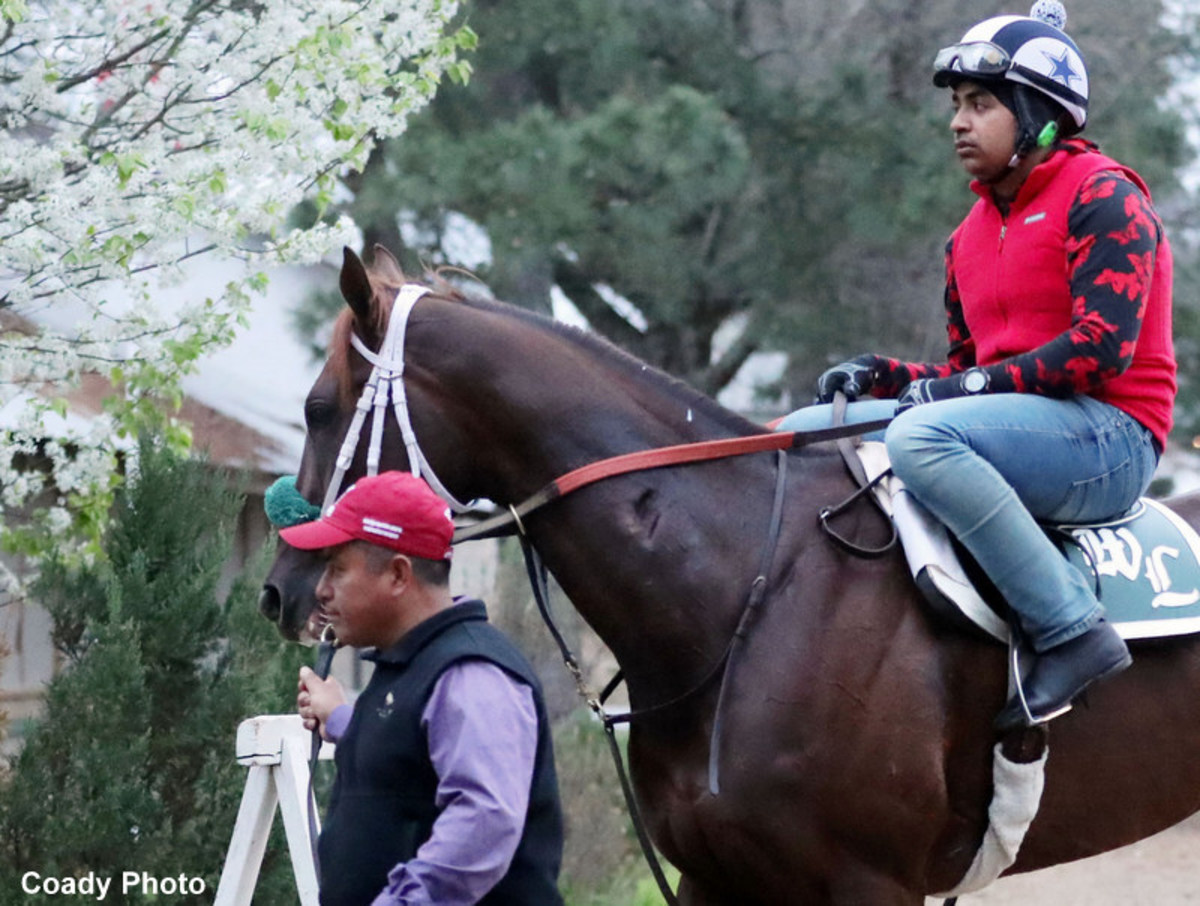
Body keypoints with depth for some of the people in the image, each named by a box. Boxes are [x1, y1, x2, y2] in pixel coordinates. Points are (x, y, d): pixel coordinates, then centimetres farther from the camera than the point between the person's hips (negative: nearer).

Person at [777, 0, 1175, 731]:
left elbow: (1100, 350, -17)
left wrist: (968, 386, -20)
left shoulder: (1103, 197, -6)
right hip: (1021, 429, 9)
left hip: (1110, 432, -9)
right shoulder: (972, 236, 20)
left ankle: (1074, 633, -33)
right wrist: (881, 376, 1)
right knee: (806, 433, 5)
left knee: (921, 437, -37)